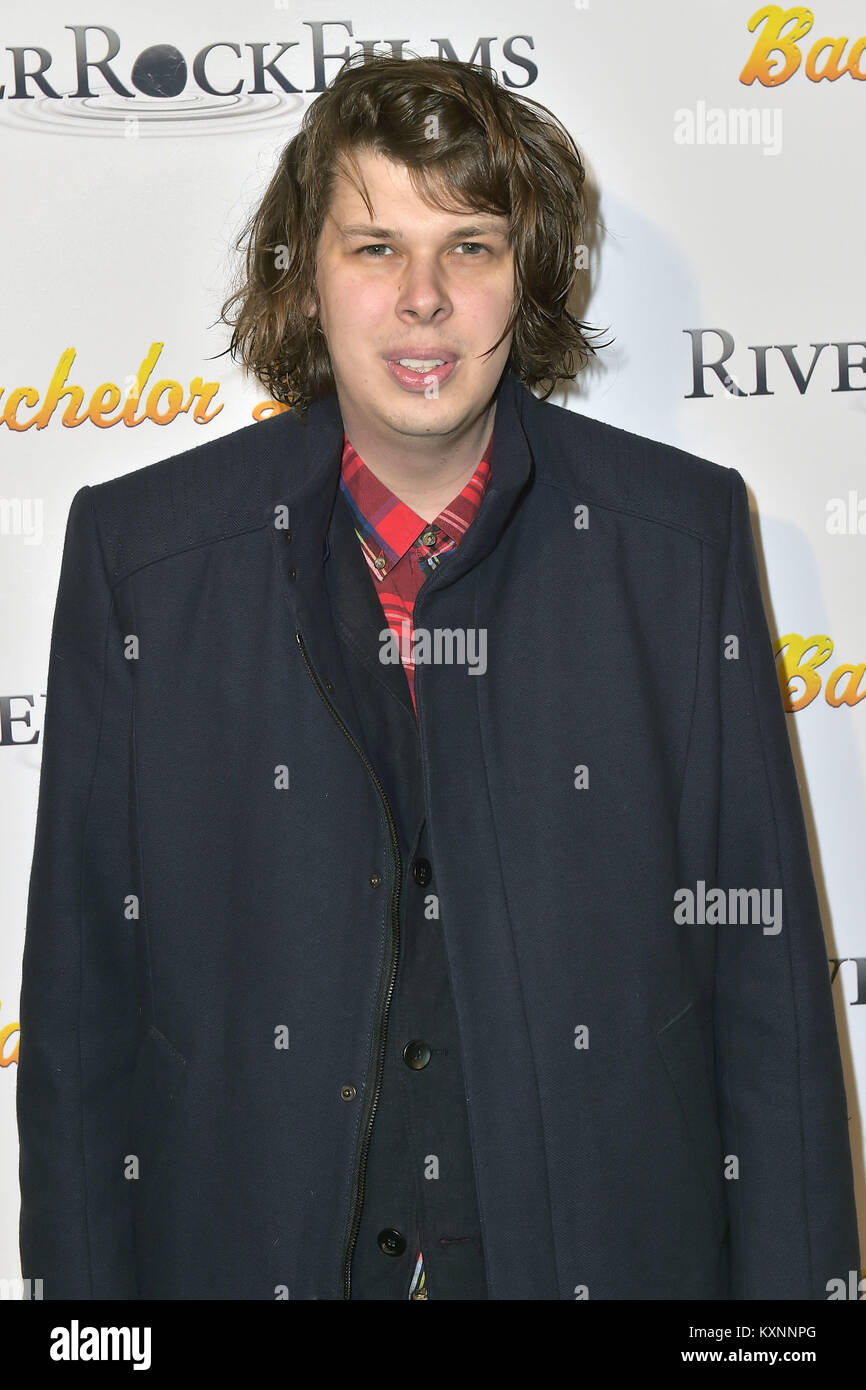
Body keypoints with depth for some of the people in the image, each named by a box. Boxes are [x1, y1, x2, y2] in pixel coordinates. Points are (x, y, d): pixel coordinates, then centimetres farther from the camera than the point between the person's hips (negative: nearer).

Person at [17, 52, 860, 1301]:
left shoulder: (687, 533, -4)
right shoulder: (138, 549, -6)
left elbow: (764, 955, -2)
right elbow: (83, 974, -2)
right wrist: (80, 1280, -2)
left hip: (606, 1242, 1)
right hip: (250, 1246, 0)